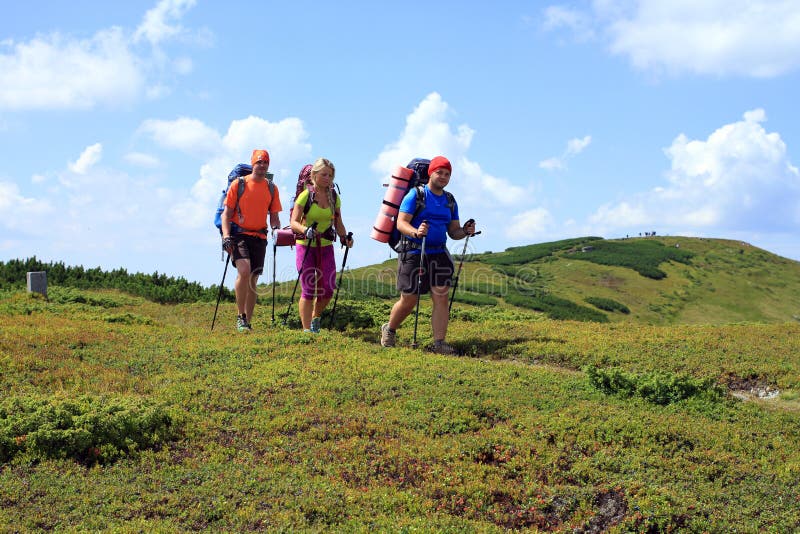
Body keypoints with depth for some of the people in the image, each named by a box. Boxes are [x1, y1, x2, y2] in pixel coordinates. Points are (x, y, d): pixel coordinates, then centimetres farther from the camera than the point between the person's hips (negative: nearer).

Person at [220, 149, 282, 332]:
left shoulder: (272, 189, 10)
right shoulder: (239, 184, 0)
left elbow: (274, 216, 15)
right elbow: (226, 213, 0)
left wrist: (276, 229, -6)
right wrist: (226, 235, -13)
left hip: (259, 236, 4)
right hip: (239, 234, -4)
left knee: (253, 279, 6)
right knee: (244, 271, -24)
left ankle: (248, 322, 14)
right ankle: (240, 316, -13)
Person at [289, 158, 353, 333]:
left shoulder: (334, 197, 6)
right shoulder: (305, 196, -8)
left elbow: (338, 223, 14)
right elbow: (294, 222, -12)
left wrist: (344, 237, -4)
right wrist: (306, 230, -31)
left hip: (326, 247, 4)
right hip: (306, 246, -4)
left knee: (328, 289, -1)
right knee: (308, 290, -5)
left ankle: (315, 318, 27)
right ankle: (307, 330, 3)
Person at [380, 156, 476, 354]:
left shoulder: (450, 201, 13)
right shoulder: (416, 194, -4)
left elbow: (453, 231, 15)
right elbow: (401, 223, -12)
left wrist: (465, 231, -8)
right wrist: (416, 232, -31)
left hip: (439, 254, 5)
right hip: (413, 253, -5)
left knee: (441, 297, -7)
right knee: (408, 300, 1)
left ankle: (439, 342, -3)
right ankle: (388, 330, 27)